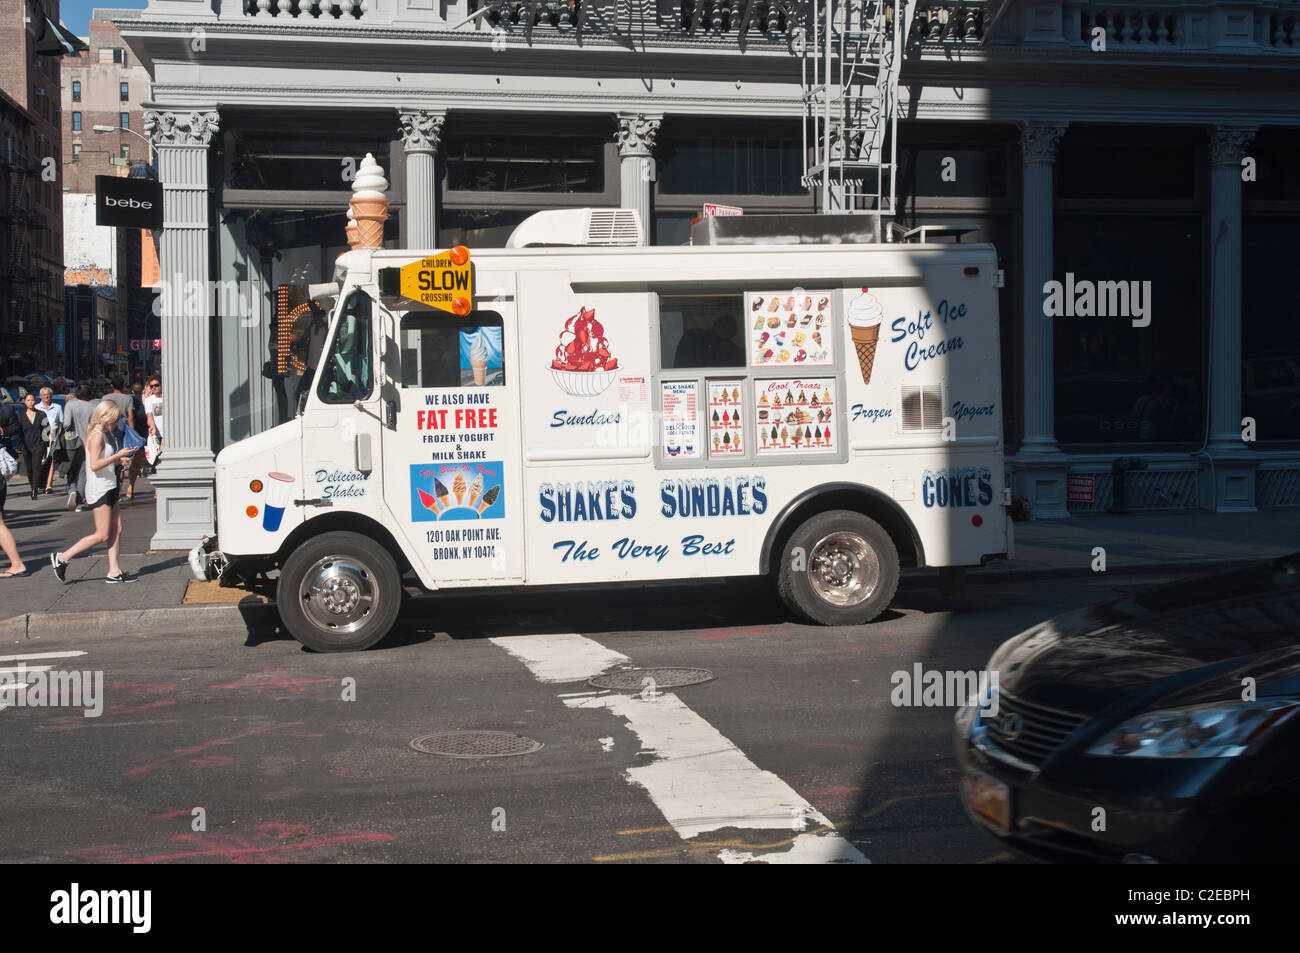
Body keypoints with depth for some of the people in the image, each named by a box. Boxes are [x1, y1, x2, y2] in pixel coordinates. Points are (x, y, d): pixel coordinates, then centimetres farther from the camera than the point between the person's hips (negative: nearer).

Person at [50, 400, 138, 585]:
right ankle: (62, 558, -1)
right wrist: (117, 456, -20)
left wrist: (118, 461, 8)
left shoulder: (104, 435, 16)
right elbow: (94, 465, -24)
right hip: (99, 490, -10)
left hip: (109, 489, 10)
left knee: (117, 530, 7)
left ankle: (114, 571, 8)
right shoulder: (97, 436, -14)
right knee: (102, 535, -7)